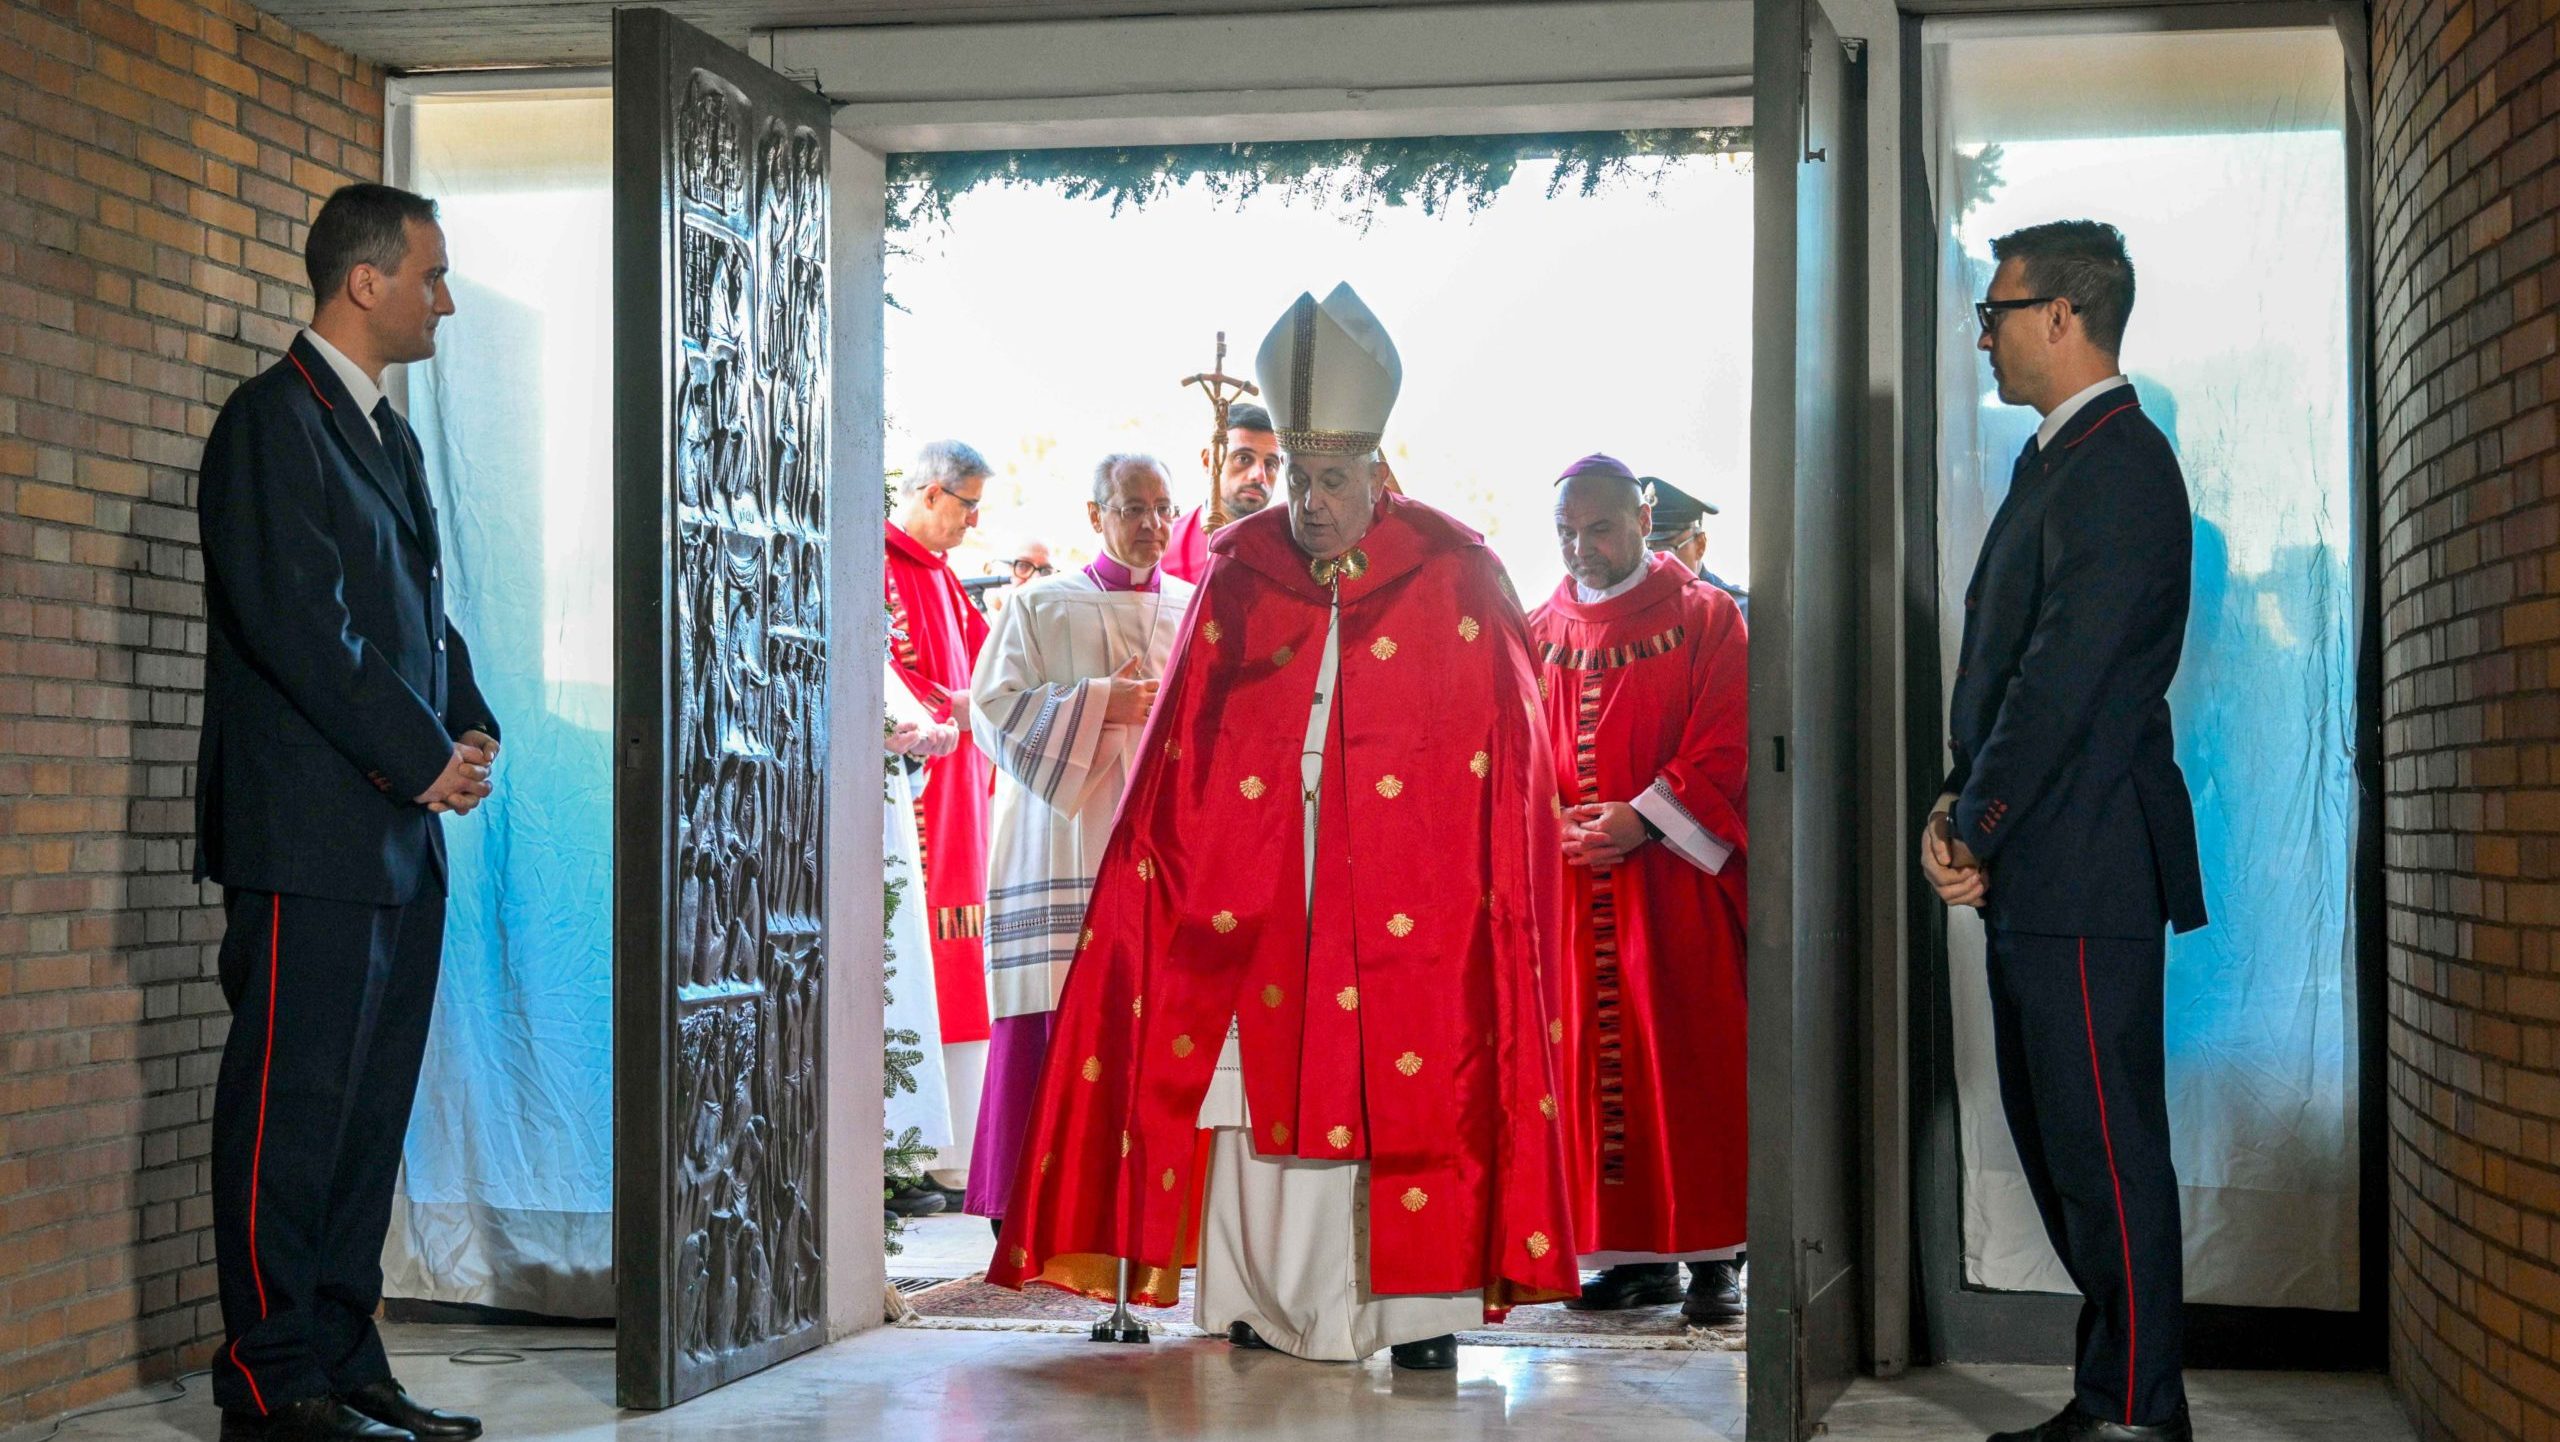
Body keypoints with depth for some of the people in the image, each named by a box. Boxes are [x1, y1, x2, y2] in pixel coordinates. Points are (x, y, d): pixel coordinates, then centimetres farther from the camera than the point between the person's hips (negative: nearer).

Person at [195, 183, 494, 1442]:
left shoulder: (389, 437, 21)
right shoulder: (272, 422, -8)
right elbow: (297, 625, -16)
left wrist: (471, 729, 6)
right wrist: (421, 758, -12)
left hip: (399, 834, 9)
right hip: (312, 833, -9)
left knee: (371, 1110, 10)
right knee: (292, 1108, -5)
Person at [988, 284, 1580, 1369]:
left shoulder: (1454, 580, -1)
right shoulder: (1239, 575, 6)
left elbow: (1507, 754, 1)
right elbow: (1188, 746, 9)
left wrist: (1498, 886, -6)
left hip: (1405, 903, -2)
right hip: (1261, 892, 2)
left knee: (1414, 1096, -3)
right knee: (1261, 1089, 0)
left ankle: (1421, 1307, 4)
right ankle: (1267, 1300, 9)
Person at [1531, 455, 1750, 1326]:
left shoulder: (1705, 619, 2)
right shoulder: (1540, 632, 13)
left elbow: (1728, 746, -5)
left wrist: (1645, 820, -15)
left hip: (1676, 880, -4)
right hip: (1573, 886, 4)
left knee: (1691, 1064, -3)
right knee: (1595, 1063, 3)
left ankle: (1712, 1256, 2)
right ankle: (1634, 1254, 10)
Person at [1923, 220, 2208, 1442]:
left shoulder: (2117, 464, -14)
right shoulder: (2060, 459, 18)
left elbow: (2063, 674, -19)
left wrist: (1977, 834, -11)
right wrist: (1959, 806, 5)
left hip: (2086, 868, -10)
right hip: (2037, 873, 10)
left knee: (2106, 1147, -4)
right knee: (2054, 1138, 14)